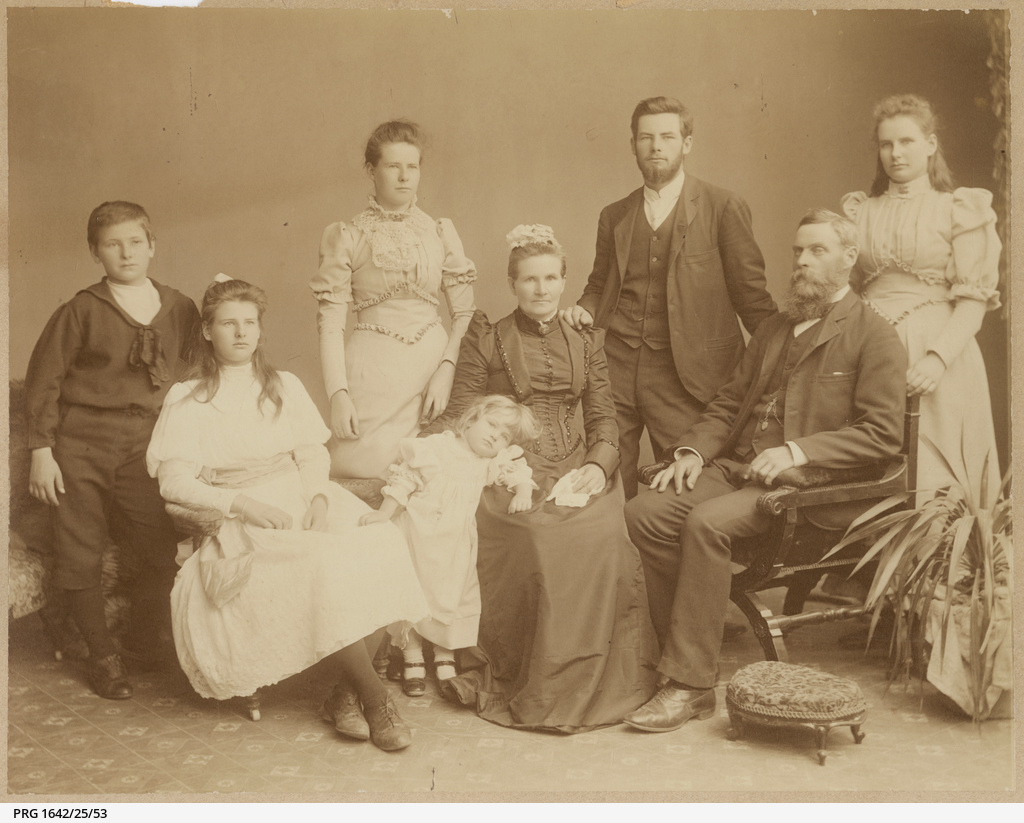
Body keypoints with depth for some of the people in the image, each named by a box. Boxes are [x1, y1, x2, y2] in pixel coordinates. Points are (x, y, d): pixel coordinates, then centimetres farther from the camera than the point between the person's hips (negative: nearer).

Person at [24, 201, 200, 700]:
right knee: (80, 558, 2)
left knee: (167, 549, -2)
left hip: (147, 444, 2)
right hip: (82, 444, -2)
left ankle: (147, 641, 24)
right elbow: (43, 381, 0)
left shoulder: (180, 310, 5)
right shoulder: (81, 312, -3)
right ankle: (102, 655, 22)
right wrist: (42, 451, -4)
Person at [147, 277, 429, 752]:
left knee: (378, 544, -28)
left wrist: (318, 496, -9)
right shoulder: (187, 401, 8)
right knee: (322, 564, -34)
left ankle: (346, 695, -18)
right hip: (241, 519, -3)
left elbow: (315, 452, 13)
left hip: (303, 503, 4)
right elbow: (174, 481, -3)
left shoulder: (285, 387, 21)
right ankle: (373, 697, -21)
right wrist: (242, 504, -17)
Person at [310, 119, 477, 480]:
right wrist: (338, 394, -10)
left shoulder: (440, 232, 8)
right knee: (365, 476, -4)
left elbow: (466, 314, 6)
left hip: (432, 361, 2)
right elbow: (330, 323, -1)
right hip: (371, 369, -2)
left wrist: (447, 370, -8)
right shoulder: (347, 237, 2)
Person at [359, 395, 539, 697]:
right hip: (418, 537, -4)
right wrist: (384, 513, -13)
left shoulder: (493, 461, 3)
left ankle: (445, 658, 24)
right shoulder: (433, 448, -11)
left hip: (457, 546, 4)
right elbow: (404, 479, -8)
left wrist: (523, 493, -10)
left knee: (454, 598, 8)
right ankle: (413, 661, 16)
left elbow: (518, 472, 11)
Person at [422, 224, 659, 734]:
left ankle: (586, 681, -16)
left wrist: (599, 464, -8)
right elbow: (460, 416, 5)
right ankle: (530, 684, -16)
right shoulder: (486, 339, 11)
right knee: (544, 536, -33)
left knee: (604, 532, -29)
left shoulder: (586, 342, 19)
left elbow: (603, 418, 13)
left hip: (576, 469, 2)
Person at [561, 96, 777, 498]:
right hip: (615, 365, 3)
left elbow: (750, 293, 3)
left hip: (685, 372, -3)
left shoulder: (723, 208, 3)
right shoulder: (614, 216, 16)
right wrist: (584, 311, 3)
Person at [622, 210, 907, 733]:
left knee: (707, 522, -32)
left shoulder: (875, 337, 3)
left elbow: (883, 434, -7)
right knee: (645, 511, -19)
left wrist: (798, 451, -19)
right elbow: (727, 403, 23)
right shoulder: (773, 329, 25)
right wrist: (693, 451, 3)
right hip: (736, 466, 7)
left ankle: (689, 683, -22)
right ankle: (683, 659, -11)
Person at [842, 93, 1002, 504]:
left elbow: (974, 301, -2)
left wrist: (938, 358, -17)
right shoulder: (860, 211, 16)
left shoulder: (960, 210, 5)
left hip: (938, 368, -3)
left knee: (931, 490, -5)